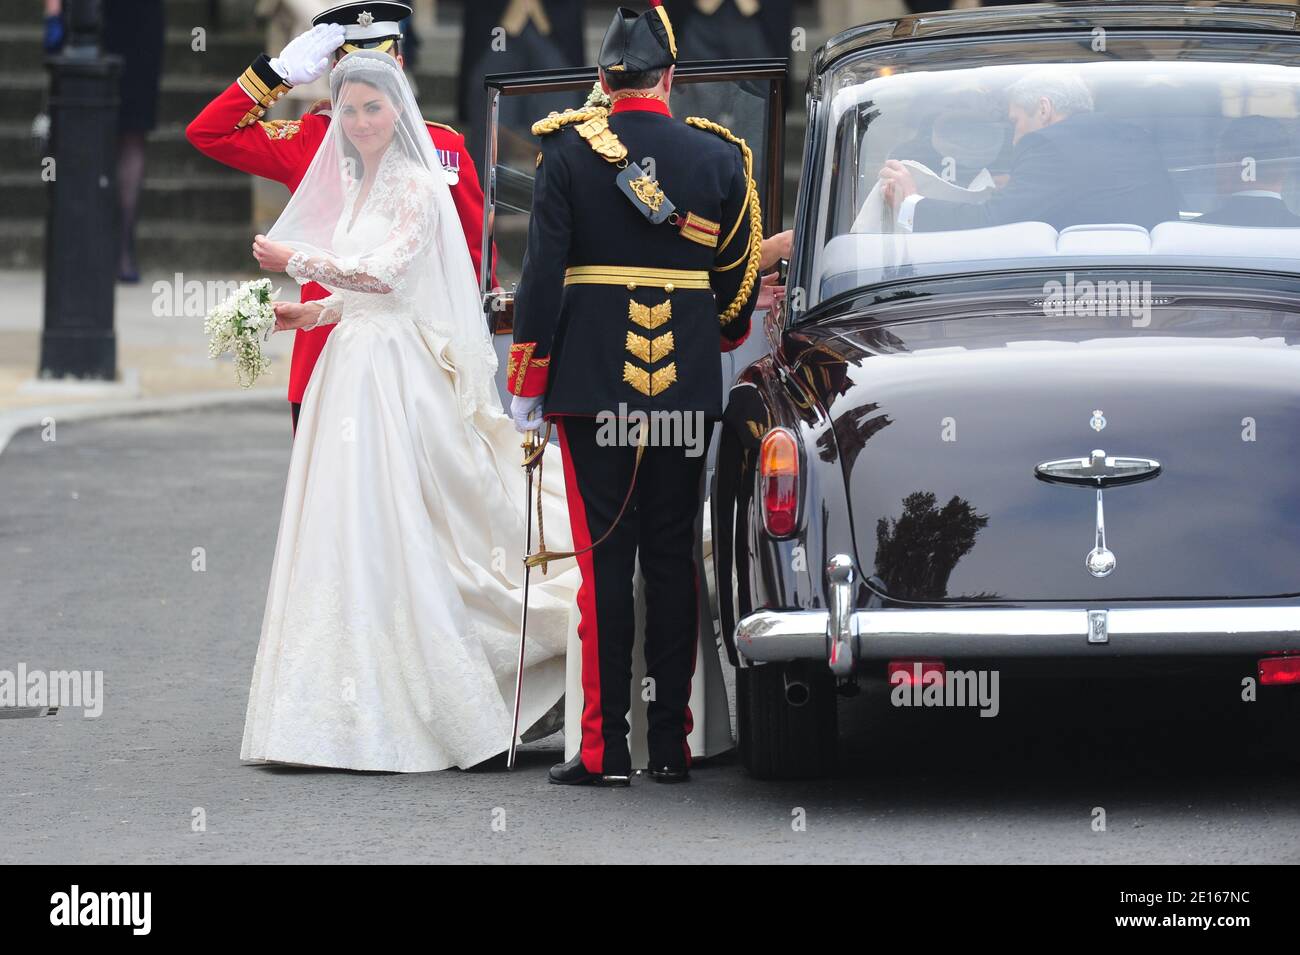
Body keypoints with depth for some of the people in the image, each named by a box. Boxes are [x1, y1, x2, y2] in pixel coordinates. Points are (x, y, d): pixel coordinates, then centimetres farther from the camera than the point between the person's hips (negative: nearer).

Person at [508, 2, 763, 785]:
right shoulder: (718, 155, 2)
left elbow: (544, 271, -7)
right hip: (687, 387, 2)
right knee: (674, 558, 8)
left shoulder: (568, 151, -4)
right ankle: (671, 744, 8)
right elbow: (741, 273, 9)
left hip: (592, 382, -2)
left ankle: (606, 748, -4)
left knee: (604, 557, -1)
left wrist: (525, 383, -1)